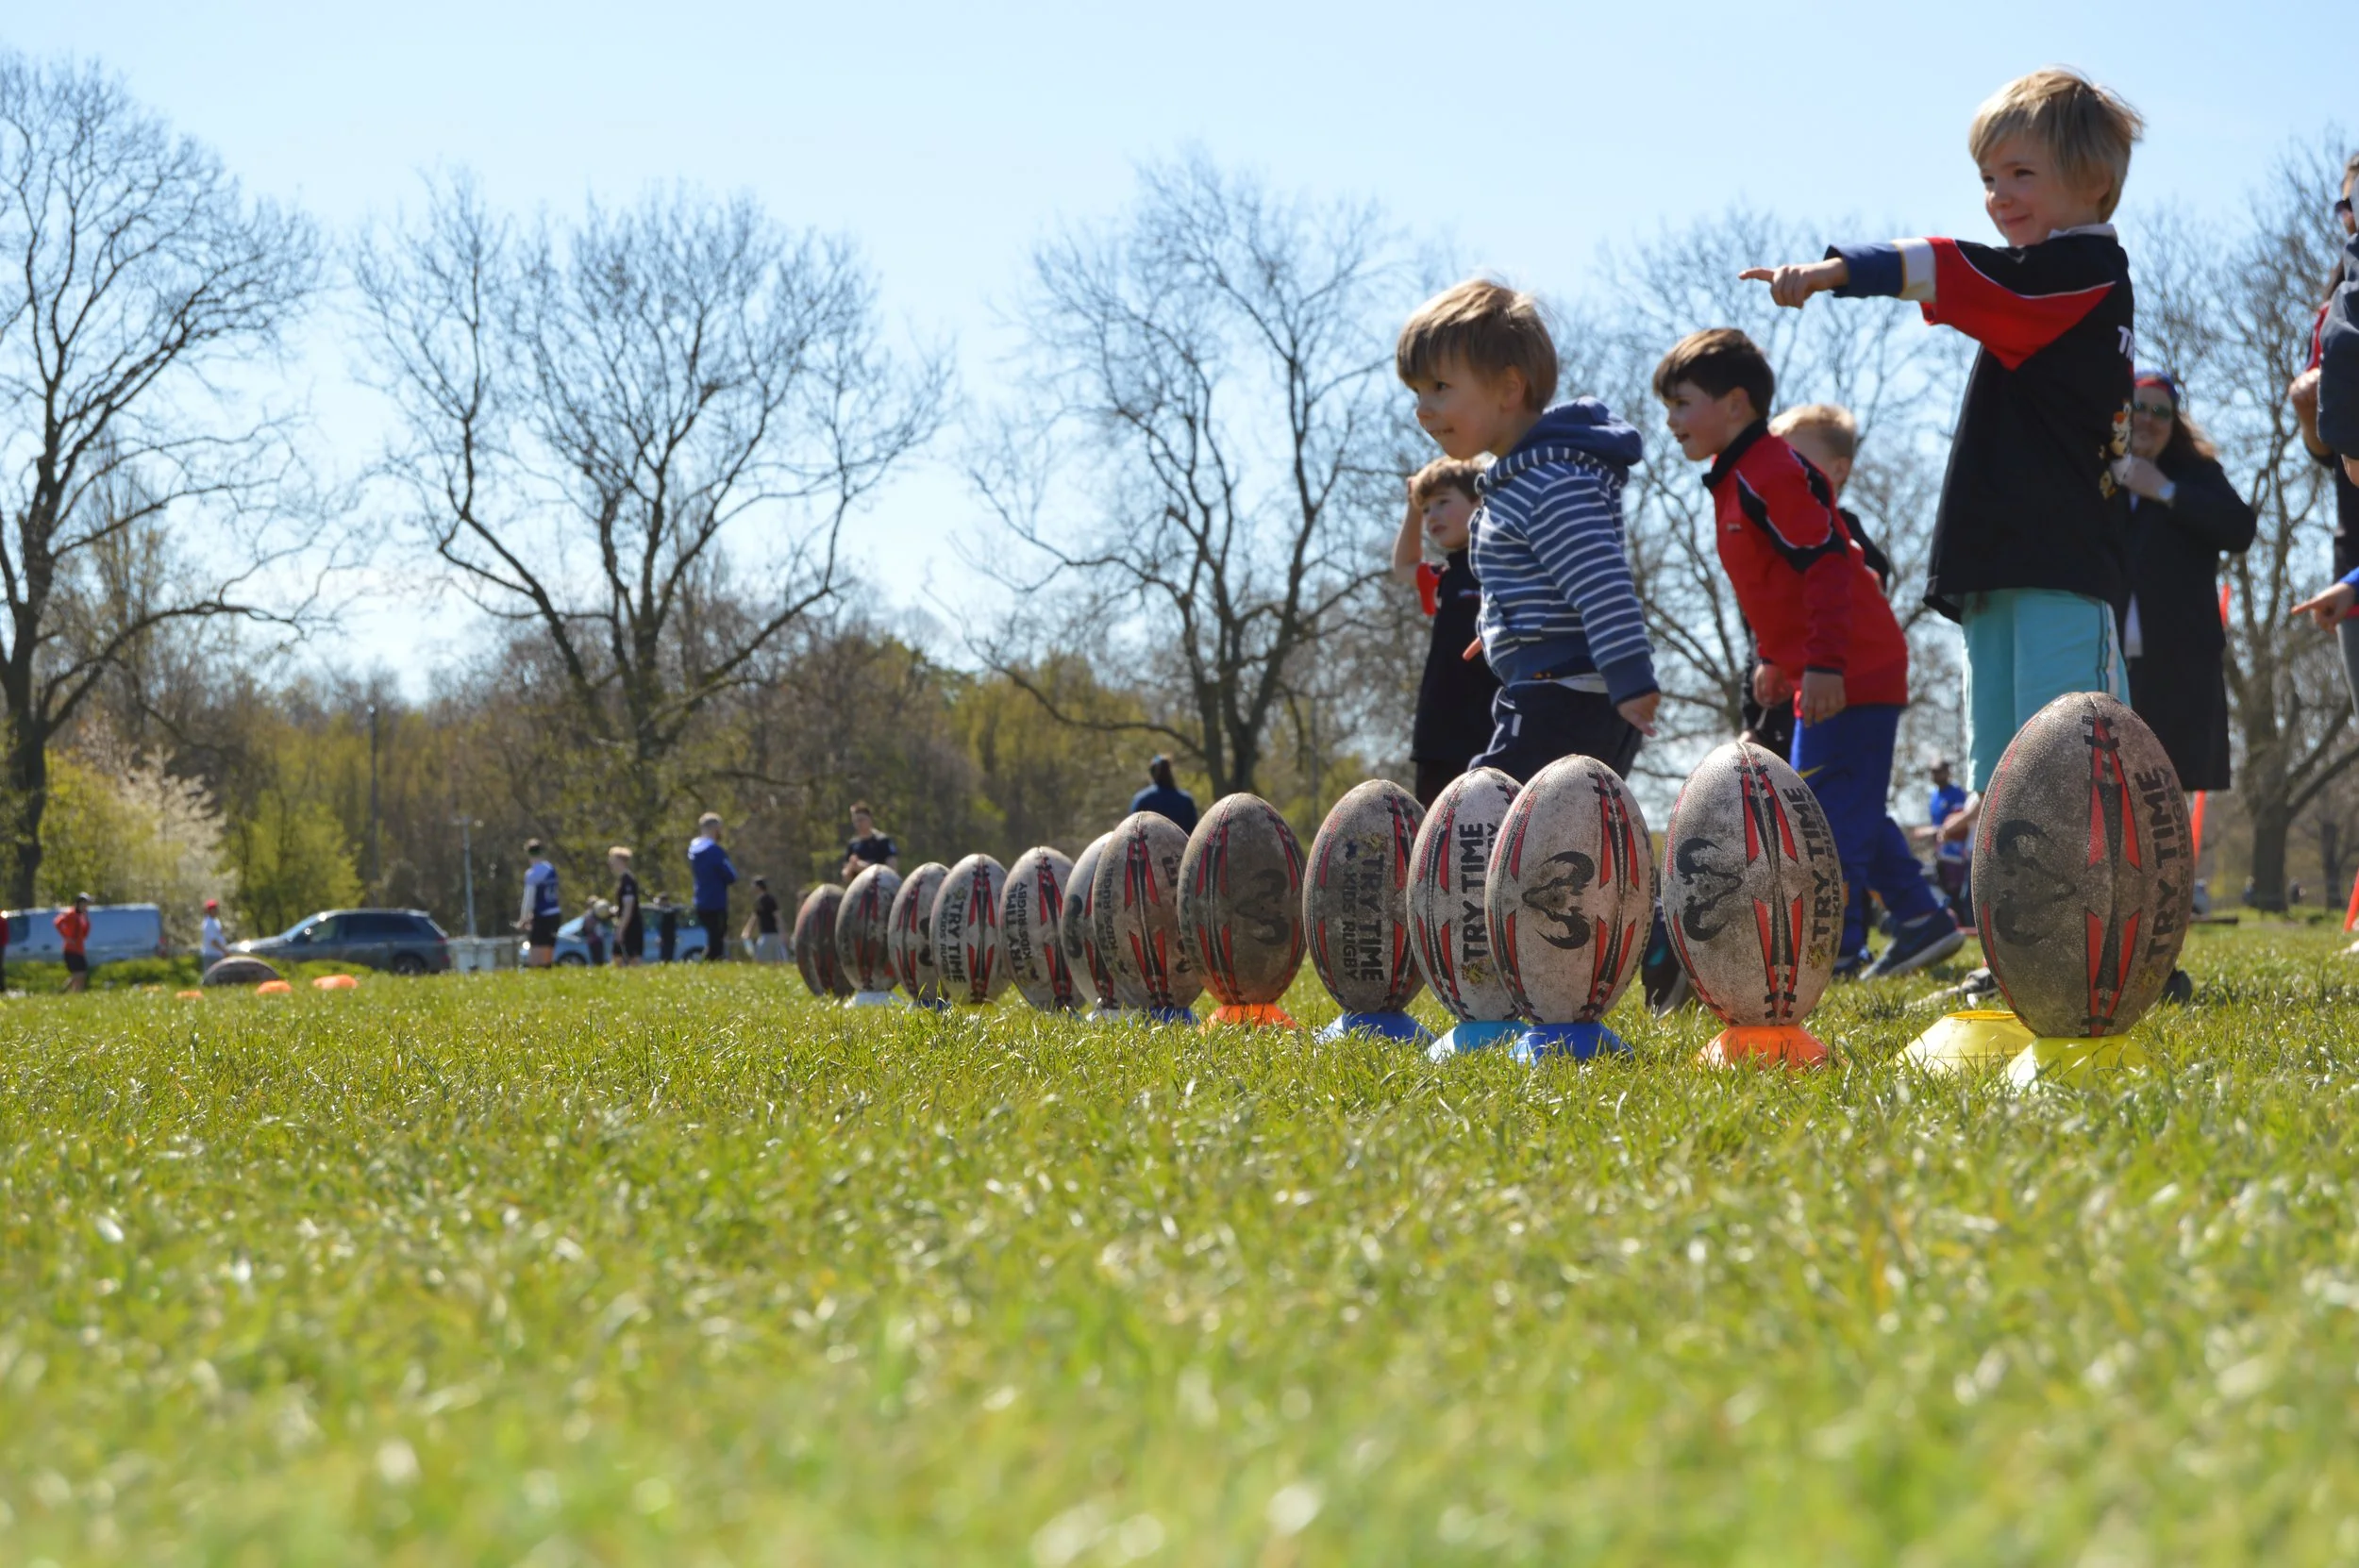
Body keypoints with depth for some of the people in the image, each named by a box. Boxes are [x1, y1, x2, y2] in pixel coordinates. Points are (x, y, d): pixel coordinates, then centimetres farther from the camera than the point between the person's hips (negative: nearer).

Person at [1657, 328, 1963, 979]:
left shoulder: (1771, 474, -16)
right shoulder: (1739, 479, 15)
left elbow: (1827, 565, -23)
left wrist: (1823, 665, -27)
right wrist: (1778, 660, 27)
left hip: (1849, 675, -11)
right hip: (1826, 673, 11)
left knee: (1829, 810, -9)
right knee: (1849, 809, 15)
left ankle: (1836, 946, -6)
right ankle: (1922, 920, 21)